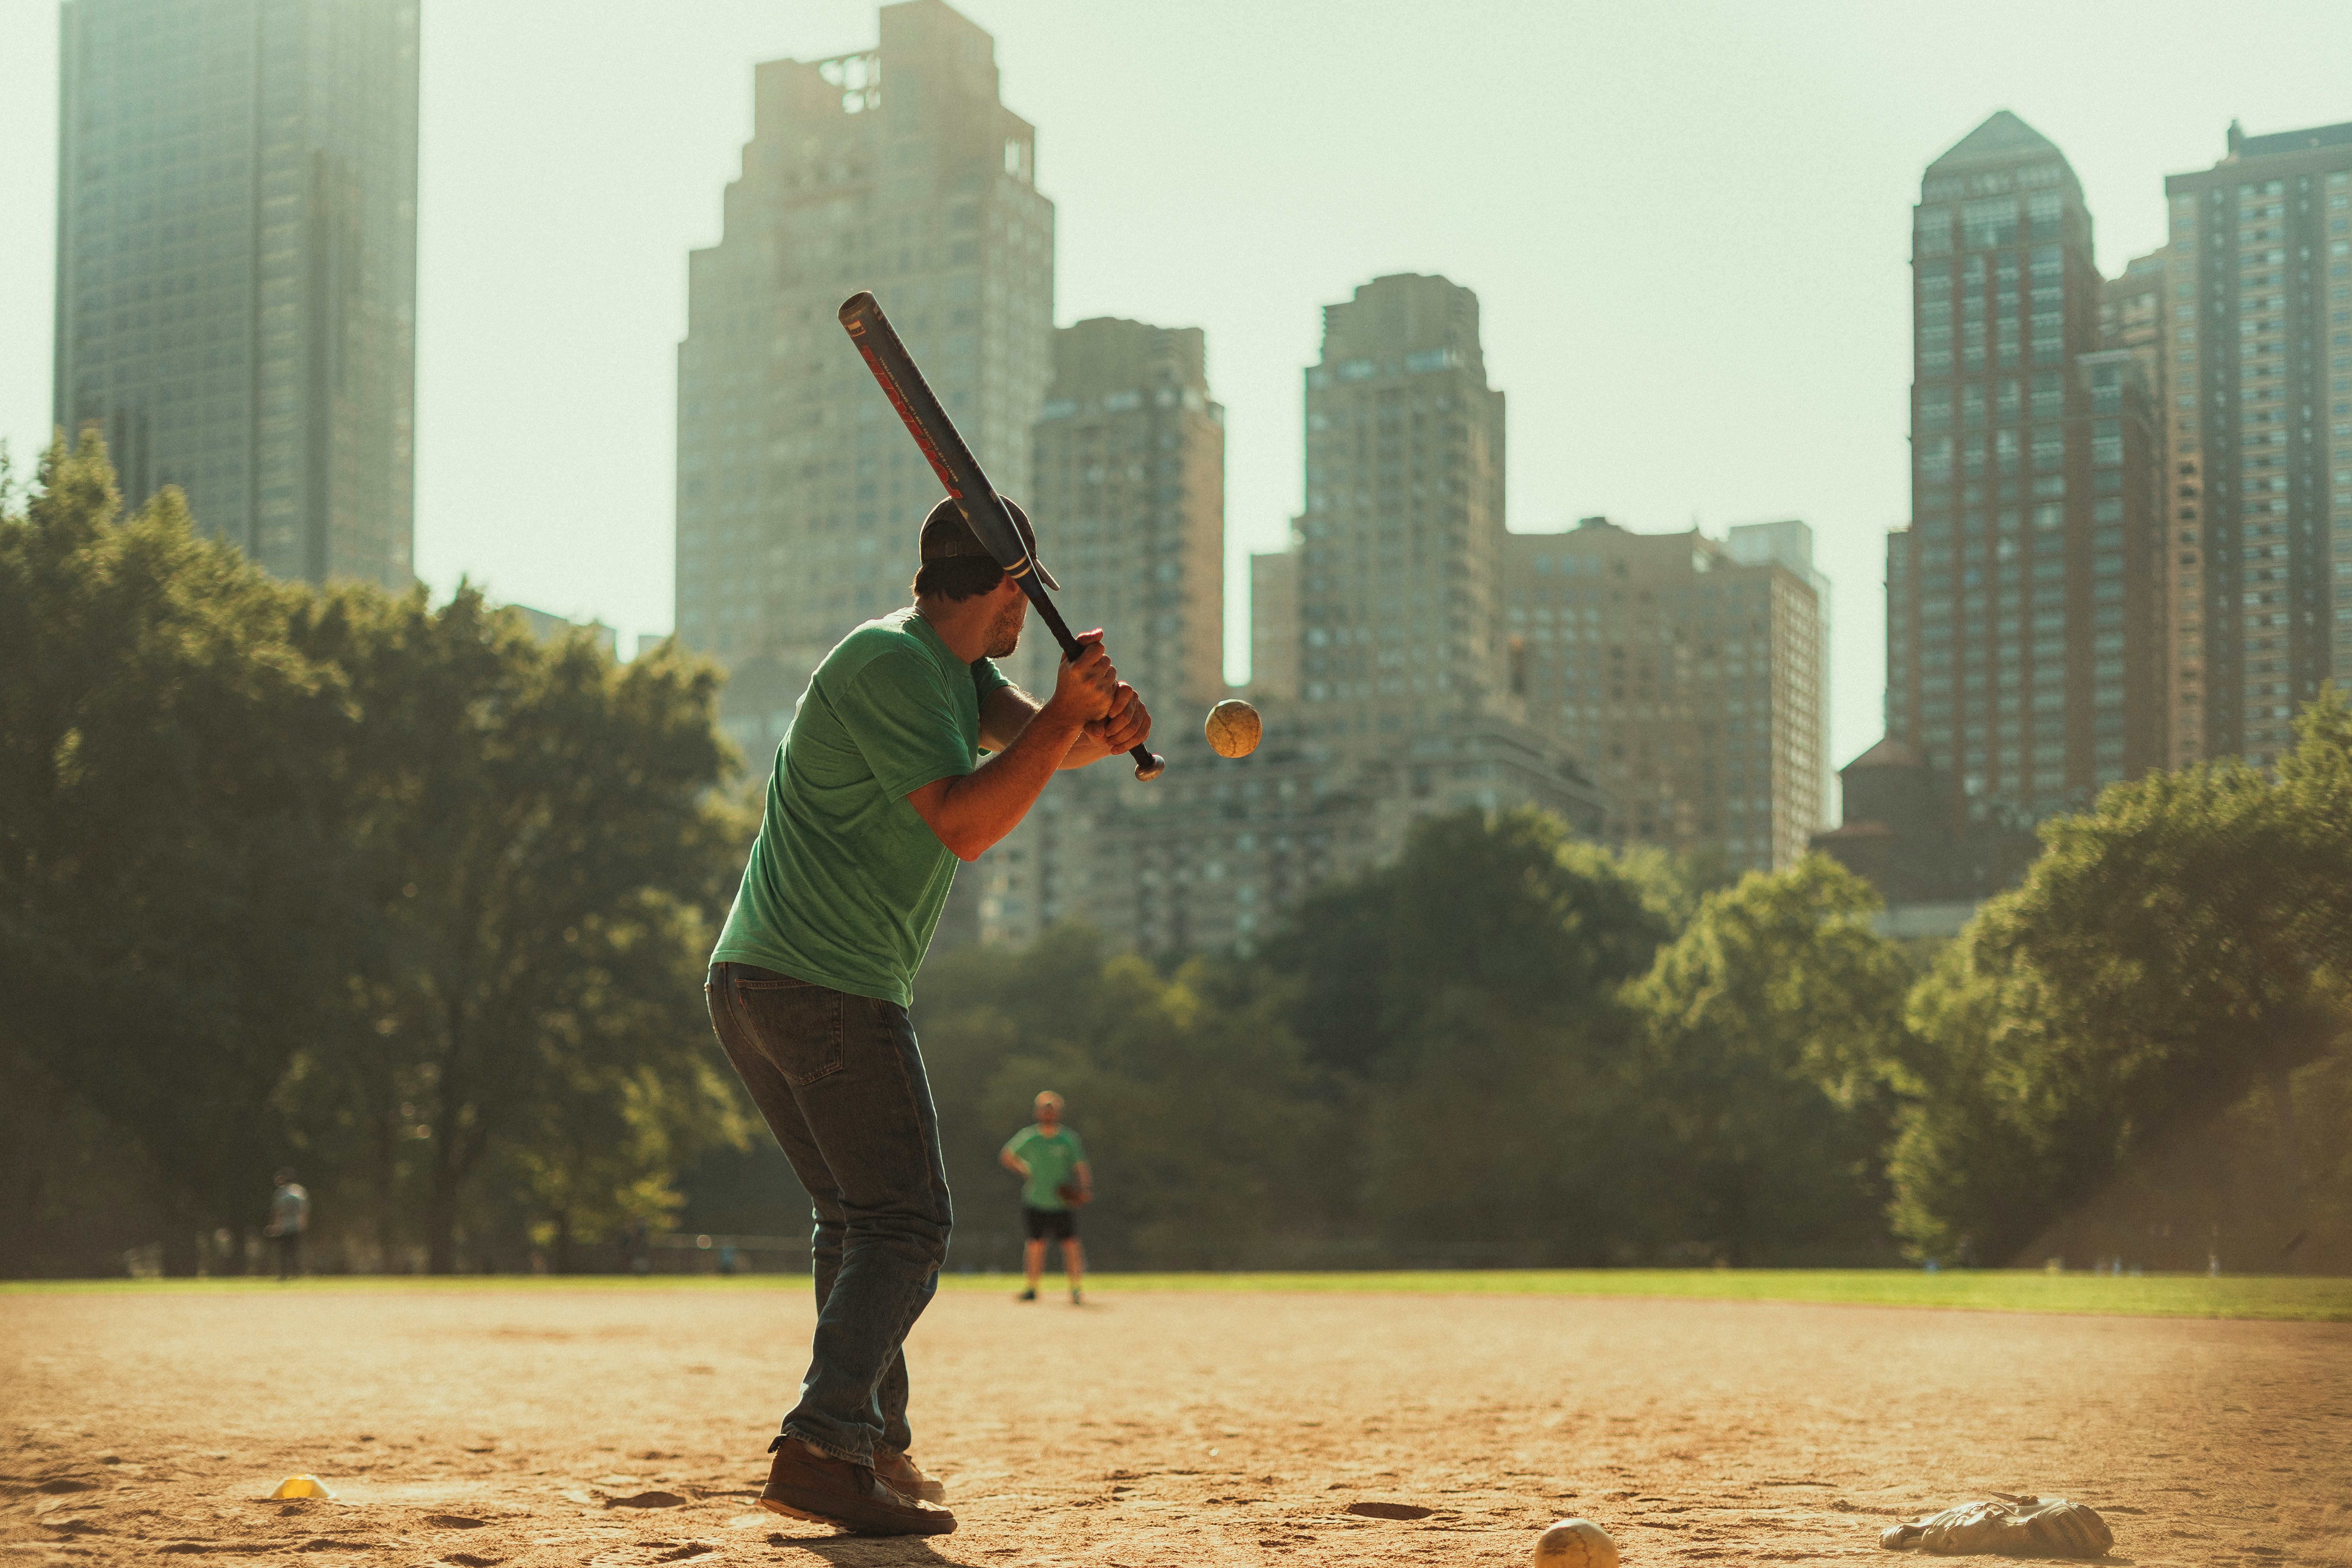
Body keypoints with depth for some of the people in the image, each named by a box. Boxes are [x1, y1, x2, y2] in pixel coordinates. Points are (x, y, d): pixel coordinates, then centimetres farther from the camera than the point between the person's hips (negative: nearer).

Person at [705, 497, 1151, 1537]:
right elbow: (964, 824, -22)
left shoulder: (950, 666, 17)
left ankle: (878, 1450, 24)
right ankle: (824, 1449, -22)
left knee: (855, 1218, 18)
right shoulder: (891, 664, -13)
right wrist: (1065, 718, -19)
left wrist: (1103, 727, -17)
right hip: (829, 986, -11)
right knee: (905, 1224, -11)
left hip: (751, 984, 11)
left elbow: (1025, 733, 3)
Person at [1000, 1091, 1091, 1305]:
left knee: (1071, 1244, -5)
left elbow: (1081, 1166, -3)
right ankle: (1031, 1288, 13)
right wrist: (1026, 1172, 7)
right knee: (1035, 1244, 1)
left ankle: (1076, 1290, 1)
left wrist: (1084, 1189, -19)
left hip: (1063, 1203, -1)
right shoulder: (1027, 1137, 2)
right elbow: (1006, 1156, 15)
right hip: (1035, 1202, 1)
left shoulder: (1068, 1139, 0)